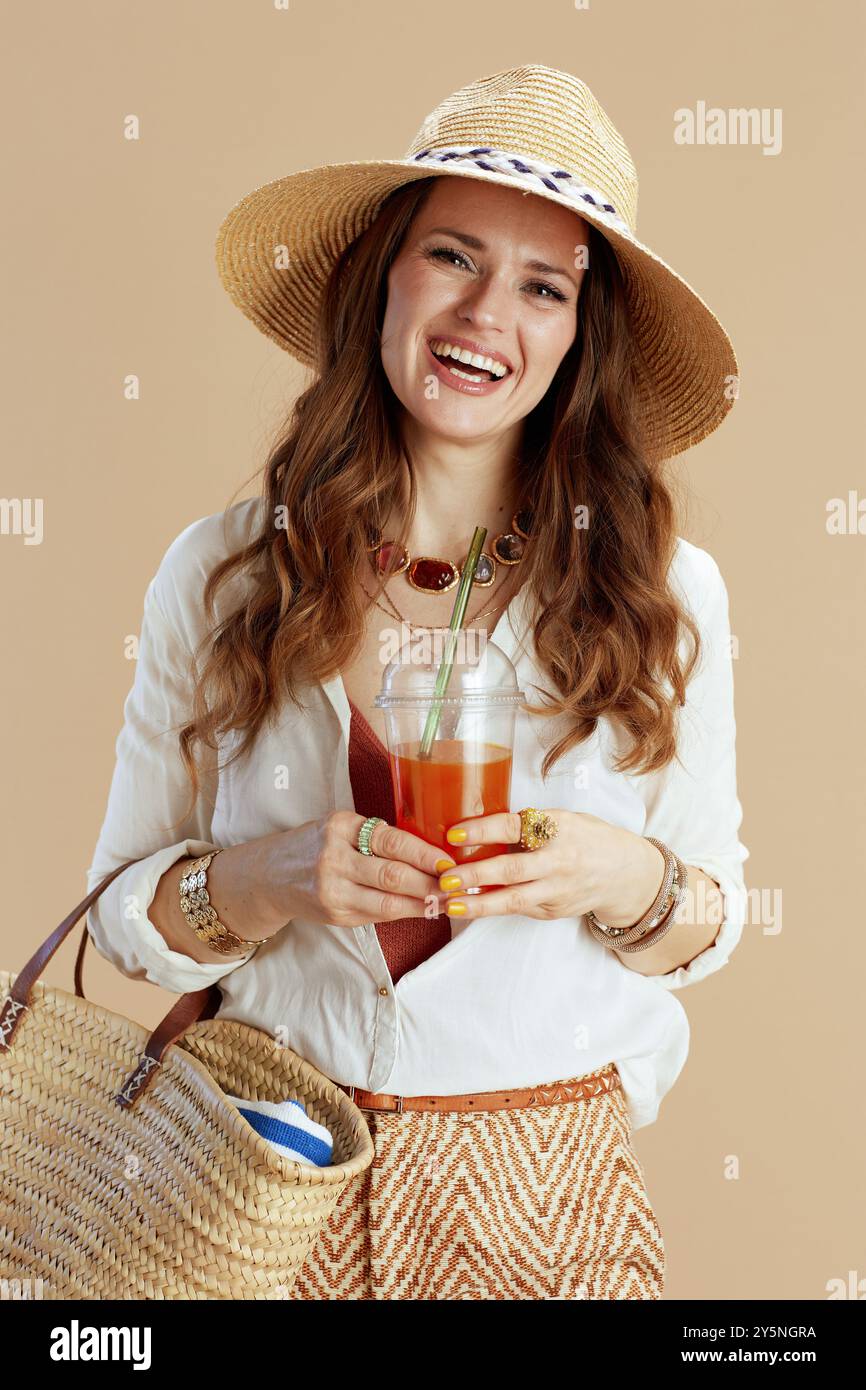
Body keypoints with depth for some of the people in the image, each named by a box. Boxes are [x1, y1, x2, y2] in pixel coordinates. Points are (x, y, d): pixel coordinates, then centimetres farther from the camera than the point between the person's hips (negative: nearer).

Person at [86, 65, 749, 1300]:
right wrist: (266, 879, -21)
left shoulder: (665, 594, -8)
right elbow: (124, 913, -2)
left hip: (549, 1198, 0)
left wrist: (627, 880, -19)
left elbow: (709, 928, 2)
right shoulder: (220, 574, -8)